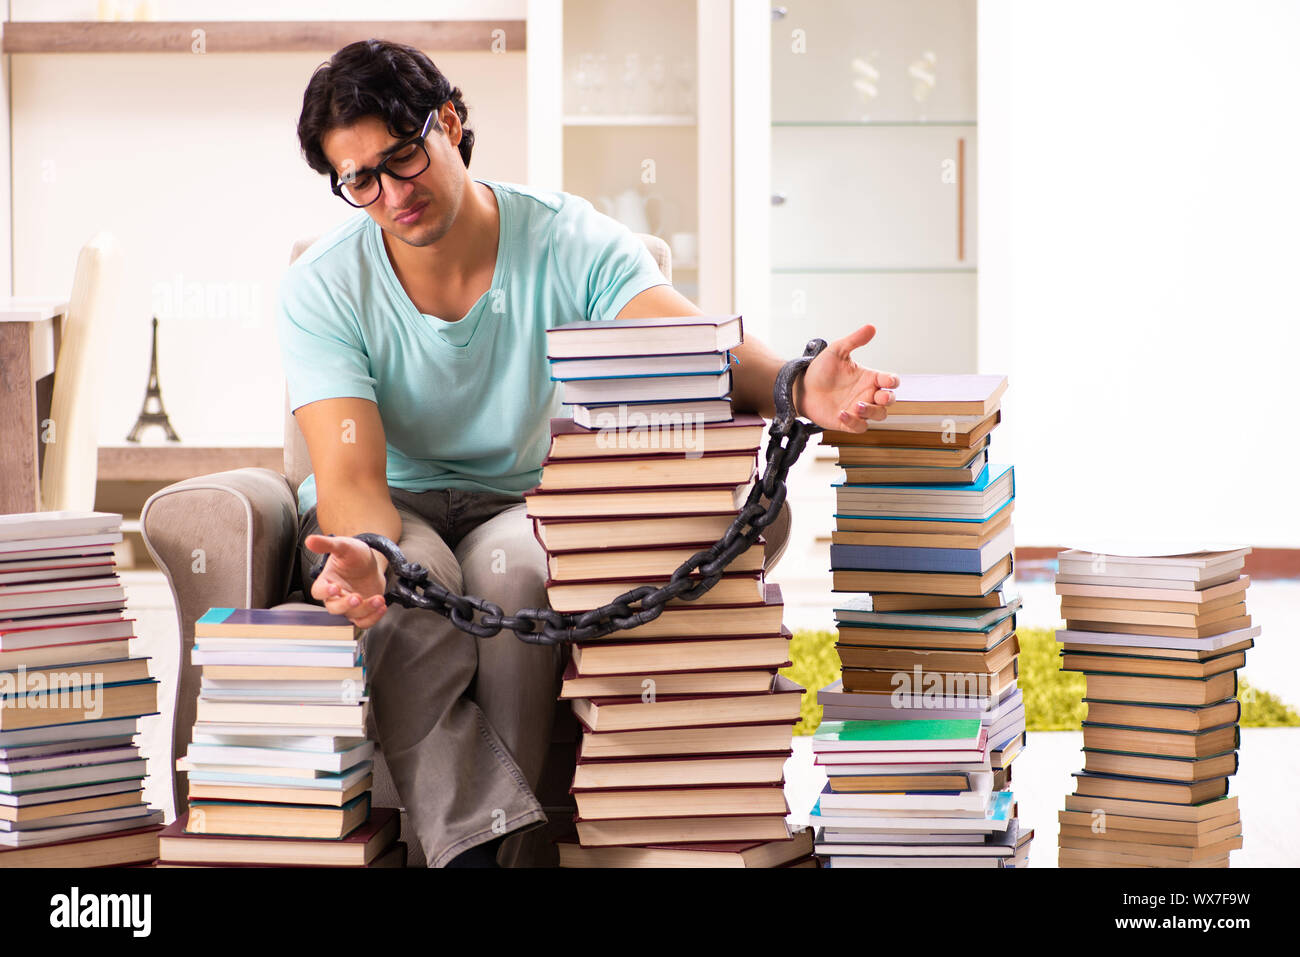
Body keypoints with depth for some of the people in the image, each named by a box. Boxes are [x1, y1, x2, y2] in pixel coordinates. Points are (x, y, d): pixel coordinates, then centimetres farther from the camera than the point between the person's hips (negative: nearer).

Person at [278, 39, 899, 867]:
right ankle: (471, 842, -38)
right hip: (386, 513, 0)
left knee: (514, 567, -35)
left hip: (522, 504, 0)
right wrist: (367, 553, -48)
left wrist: (793, 386, -54)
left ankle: (505, 839, -27)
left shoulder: (571, 245, -13)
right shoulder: (322, 291, -13)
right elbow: (350, 475, -23)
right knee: (414, 574, -36)